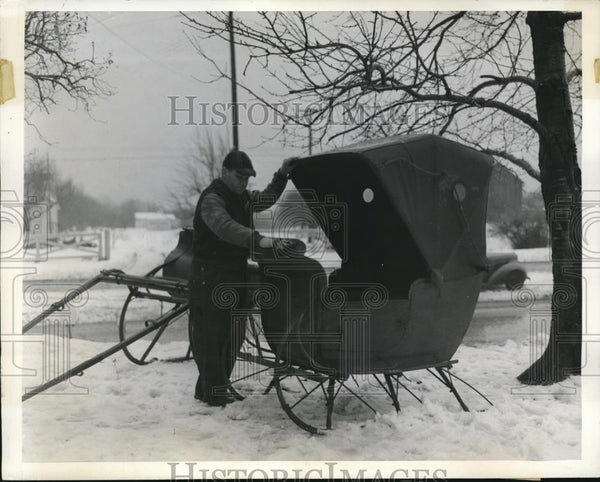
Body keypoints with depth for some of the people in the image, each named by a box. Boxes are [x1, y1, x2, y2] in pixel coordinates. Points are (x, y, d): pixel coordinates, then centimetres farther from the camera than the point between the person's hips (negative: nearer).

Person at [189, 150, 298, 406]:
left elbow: (265, 199, 32)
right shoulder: (211, 198, -15)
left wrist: (282, 175, 18)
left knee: (234, 334, 13)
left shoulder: (242, 197, 15)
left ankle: (219, 384, 24)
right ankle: (213, 391, 0)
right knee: (210, 334, -5)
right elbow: (225, 227, -33)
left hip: (236, 273, 9)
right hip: (210, 277, -9)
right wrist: (258, 239, -44)